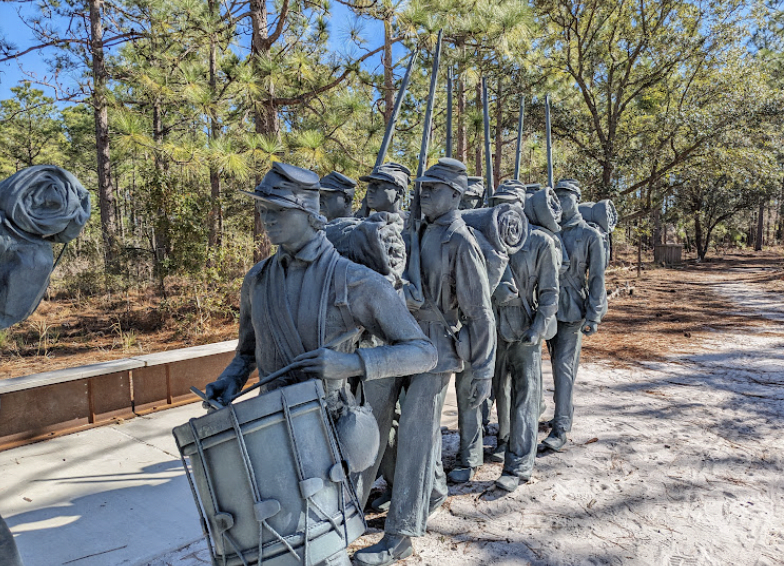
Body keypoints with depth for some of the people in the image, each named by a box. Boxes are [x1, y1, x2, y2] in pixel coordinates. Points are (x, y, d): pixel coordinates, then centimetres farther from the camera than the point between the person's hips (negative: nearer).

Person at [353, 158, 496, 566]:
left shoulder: (460, 242, -12)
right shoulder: (418, 233, 10)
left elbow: (479, 312, -12)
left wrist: (484, 370, -11)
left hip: (434, 349, -7)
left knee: (416, 436, -1)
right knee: (370, 421, 12)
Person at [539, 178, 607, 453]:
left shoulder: (589, 235, -4)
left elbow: (596, 278, -6)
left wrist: (593, 316, -13)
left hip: (572, 310, -5)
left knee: (564, 366, -8)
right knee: (557, 365, 14)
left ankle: (560, 429, -4)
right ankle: (566, 413, 30)